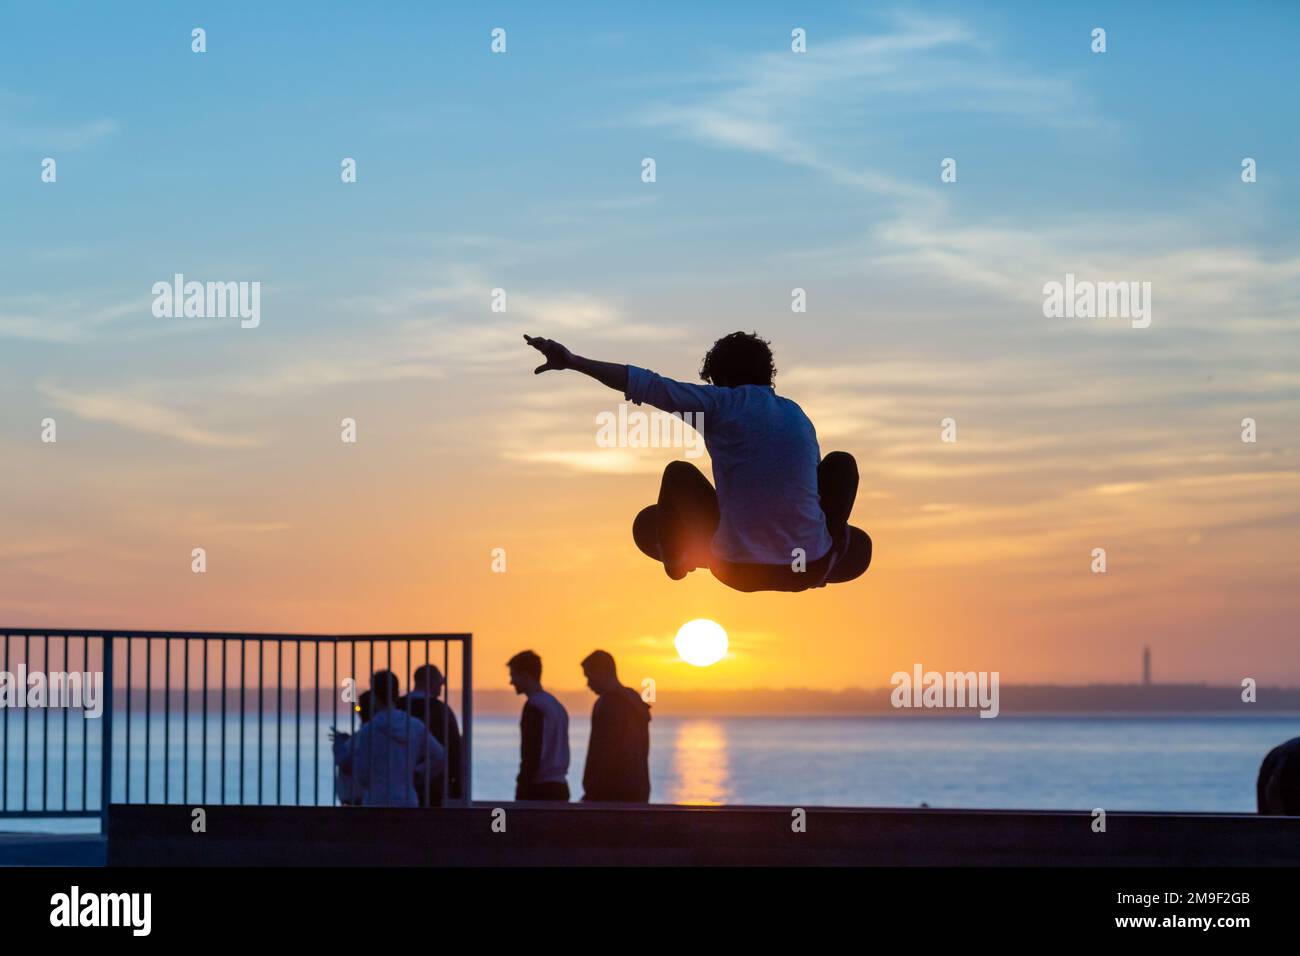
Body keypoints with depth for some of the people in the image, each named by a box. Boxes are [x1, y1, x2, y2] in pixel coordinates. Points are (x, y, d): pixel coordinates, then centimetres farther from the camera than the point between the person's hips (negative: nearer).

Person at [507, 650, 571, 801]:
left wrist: (521, 792, -13)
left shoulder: (534, 707, -11)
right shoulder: (557, 705, 17)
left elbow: (531, 755, -16)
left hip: (539, 790, -9)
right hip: (559, 787, 9)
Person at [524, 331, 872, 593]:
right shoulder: (800, 417, 14)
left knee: (679, 473, 21)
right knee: (841, 462, 27)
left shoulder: (723, 402, 0)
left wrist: (573, 361, -4)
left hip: (738, 569, -2)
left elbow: (647, 384, -7)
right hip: (811, 568, 2)